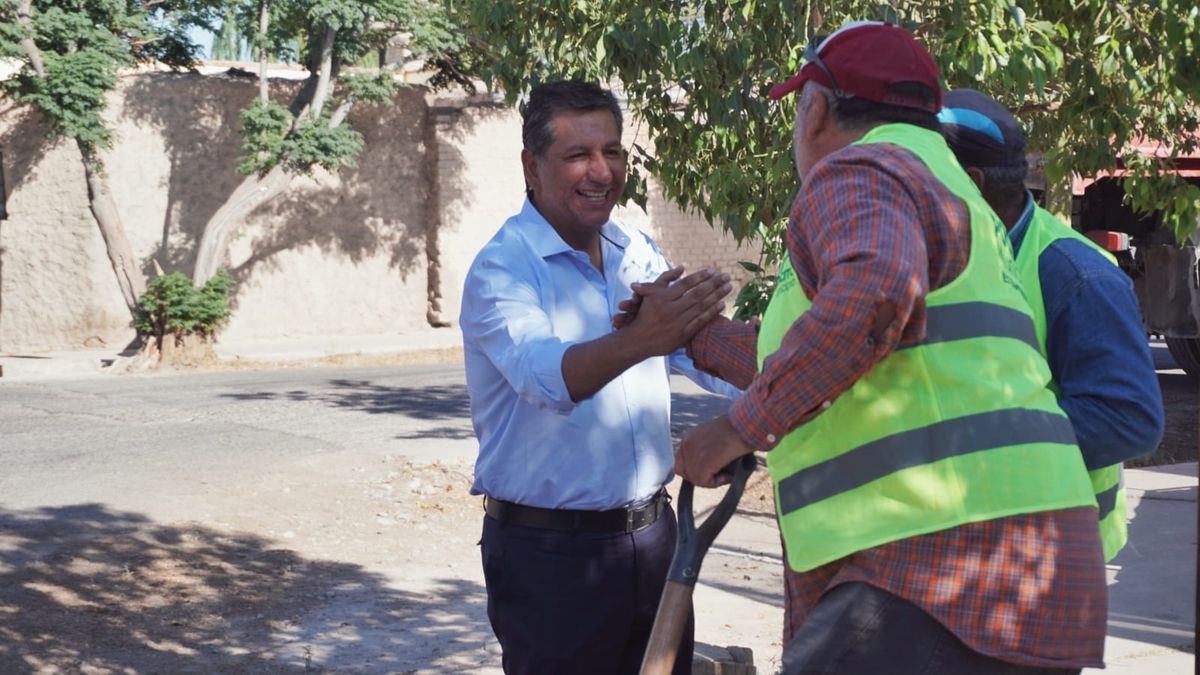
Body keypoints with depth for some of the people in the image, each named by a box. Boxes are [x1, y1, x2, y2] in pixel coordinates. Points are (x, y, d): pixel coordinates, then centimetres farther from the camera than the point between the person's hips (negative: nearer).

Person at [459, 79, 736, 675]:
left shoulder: (638, 254, 8)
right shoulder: (503, 268, -12)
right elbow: (545, 374, -31)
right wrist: (638, 340, -48)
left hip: (651, 534, 6)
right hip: (549, 552, -6)